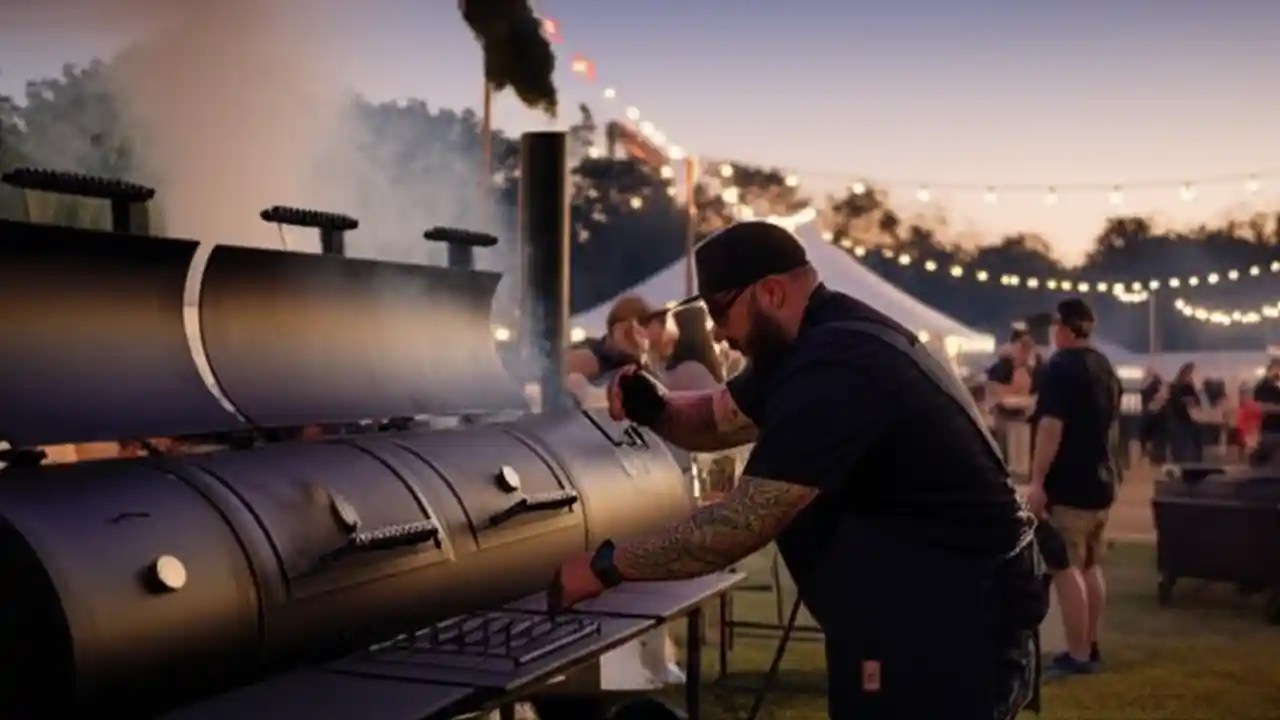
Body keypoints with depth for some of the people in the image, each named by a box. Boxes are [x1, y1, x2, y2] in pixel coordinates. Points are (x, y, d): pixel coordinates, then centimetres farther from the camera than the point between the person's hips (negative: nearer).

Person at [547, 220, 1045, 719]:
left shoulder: (836, 368, -26)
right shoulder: (823, 340, 8)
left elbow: (742, 524, -26)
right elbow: (717, 419, 16)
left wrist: (605, 566, -18)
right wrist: (653, 407, -6)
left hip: (956, 624, -10)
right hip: (928, 613, 10)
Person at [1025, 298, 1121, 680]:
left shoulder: (1061, 366, -15)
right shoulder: (1105, 367, 13)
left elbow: (1051, 426, -22)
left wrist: (1037, 481, -22)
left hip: (1067, 484, -9)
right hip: (1100, 480, 9)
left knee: (1066, 569, -6)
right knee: (1090, 566, 15)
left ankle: (1077, 656, -5)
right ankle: (1090, 647, 21)